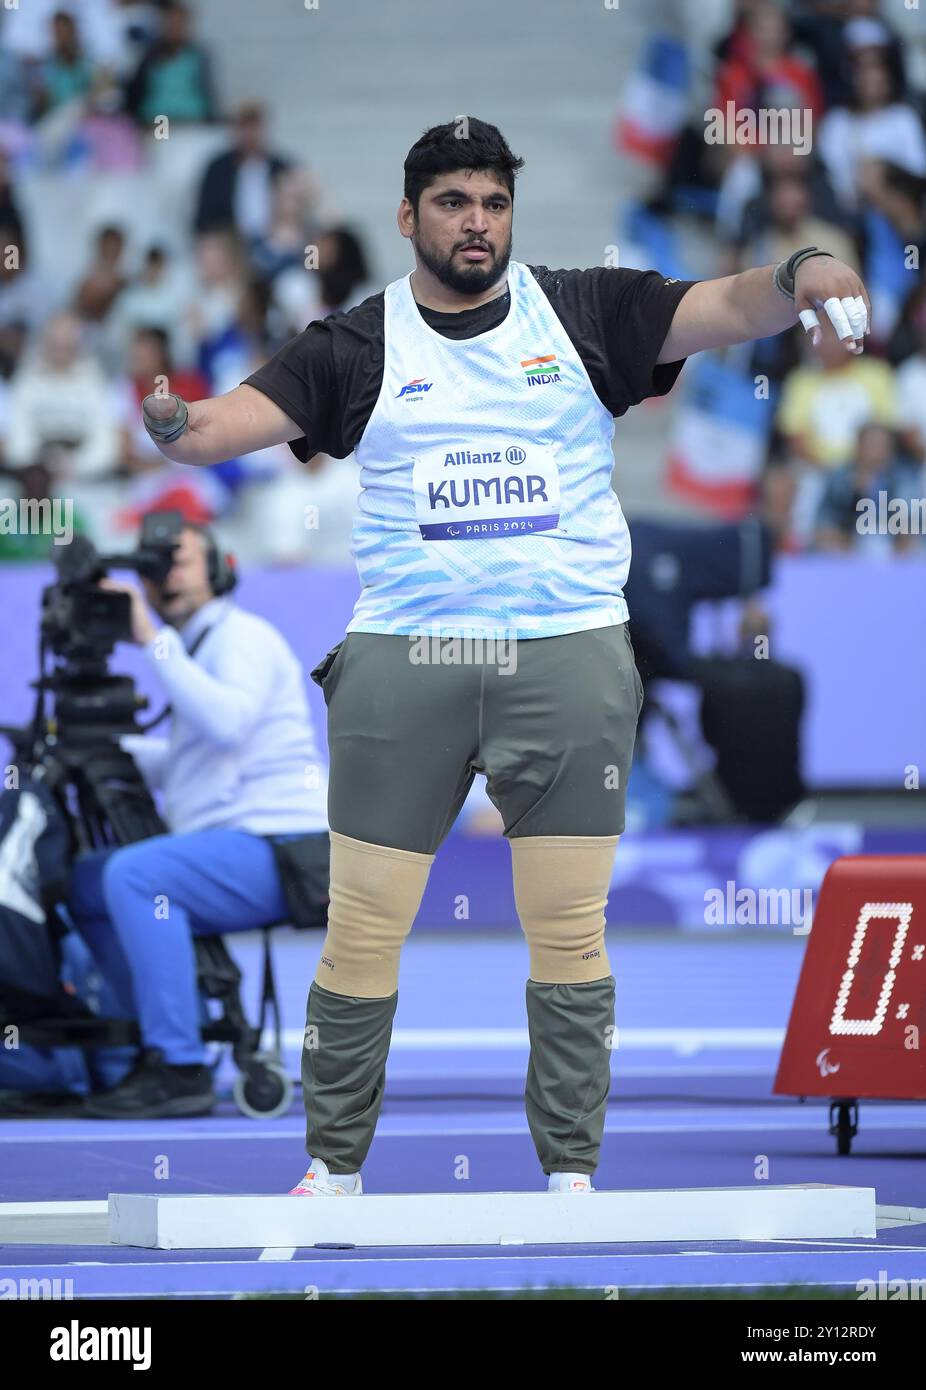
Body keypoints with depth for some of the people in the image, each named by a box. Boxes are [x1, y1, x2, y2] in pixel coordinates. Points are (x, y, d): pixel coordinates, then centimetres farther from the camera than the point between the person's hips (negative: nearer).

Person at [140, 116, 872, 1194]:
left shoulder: (583, 313, 6)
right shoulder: (358, 347, 4)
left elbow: (724, 309, -4)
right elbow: (236, 419, -6)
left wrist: (799, 277, -26)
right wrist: (174, 426, -29)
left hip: (570, 654, 0)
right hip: (402, 659, 0)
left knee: (570, 930, 3)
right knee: (362, 928, 1)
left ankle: (571, 1170, 11)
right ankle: (335, 1165, 13)